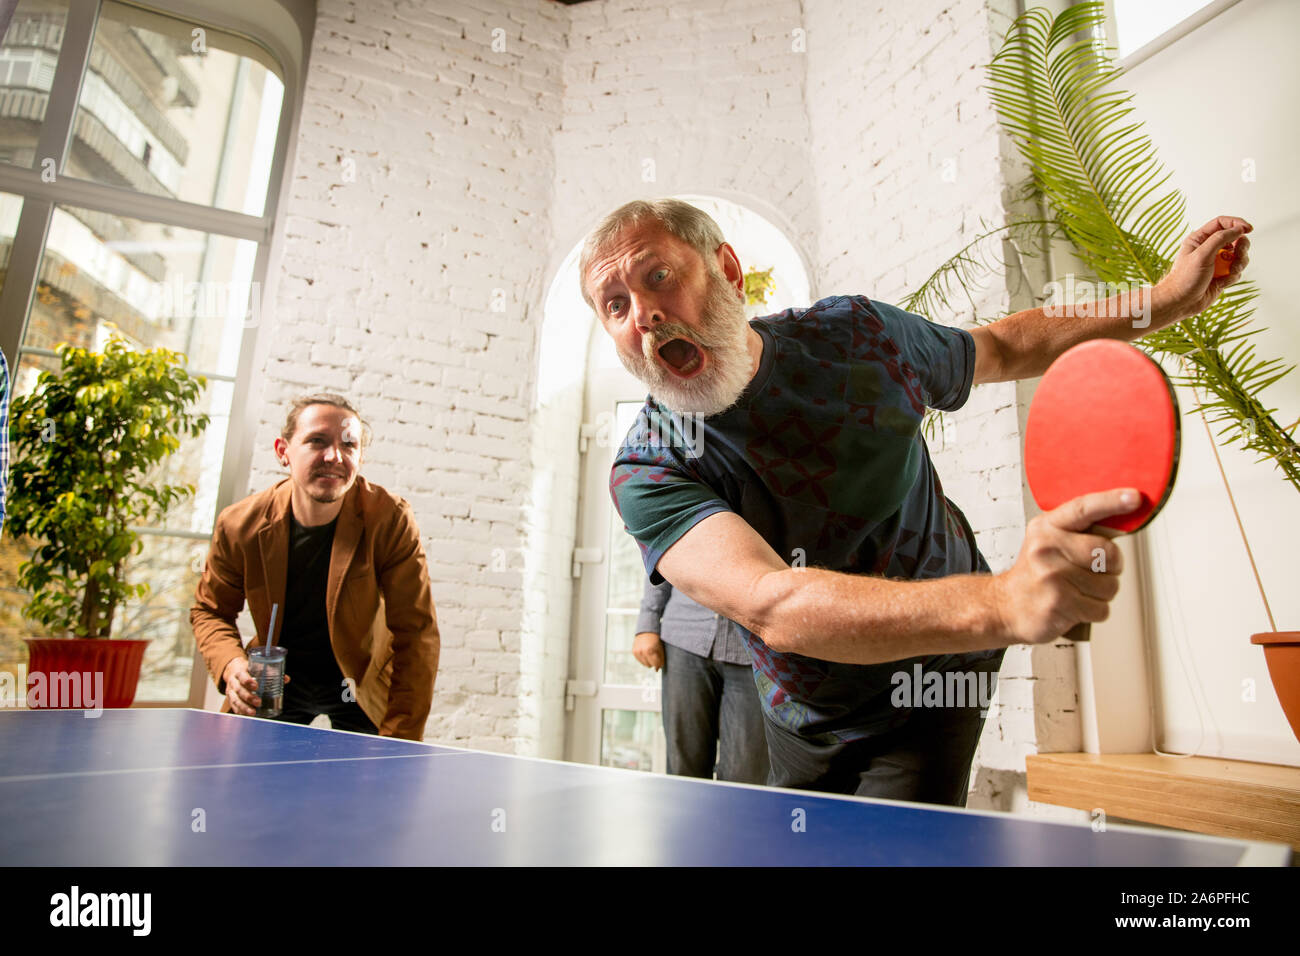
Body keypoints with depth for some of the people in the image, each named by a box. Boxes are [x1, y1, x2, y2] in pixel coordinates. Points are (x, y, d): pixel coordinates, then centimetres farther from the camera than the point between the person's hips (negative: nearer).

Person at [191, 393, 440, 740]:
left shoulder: (391, 521, -24)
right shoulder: (239, 524, -15)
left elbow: (417, 633, -21)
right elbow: (211, 610, 3)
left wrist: (398, 742, -24)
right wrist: (231, 666, -19)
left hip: (360, 683, -2)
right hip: (275, 683, 2)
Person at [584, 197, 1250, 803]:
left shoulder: (856, 335, -15)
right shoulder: (646, 473, -25)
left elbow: (1001, 347, 7)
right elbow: (774, 607, -42)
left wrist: (1164, 299, 3)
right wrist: (1003, 603, -54)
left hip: (934, 692, 0)